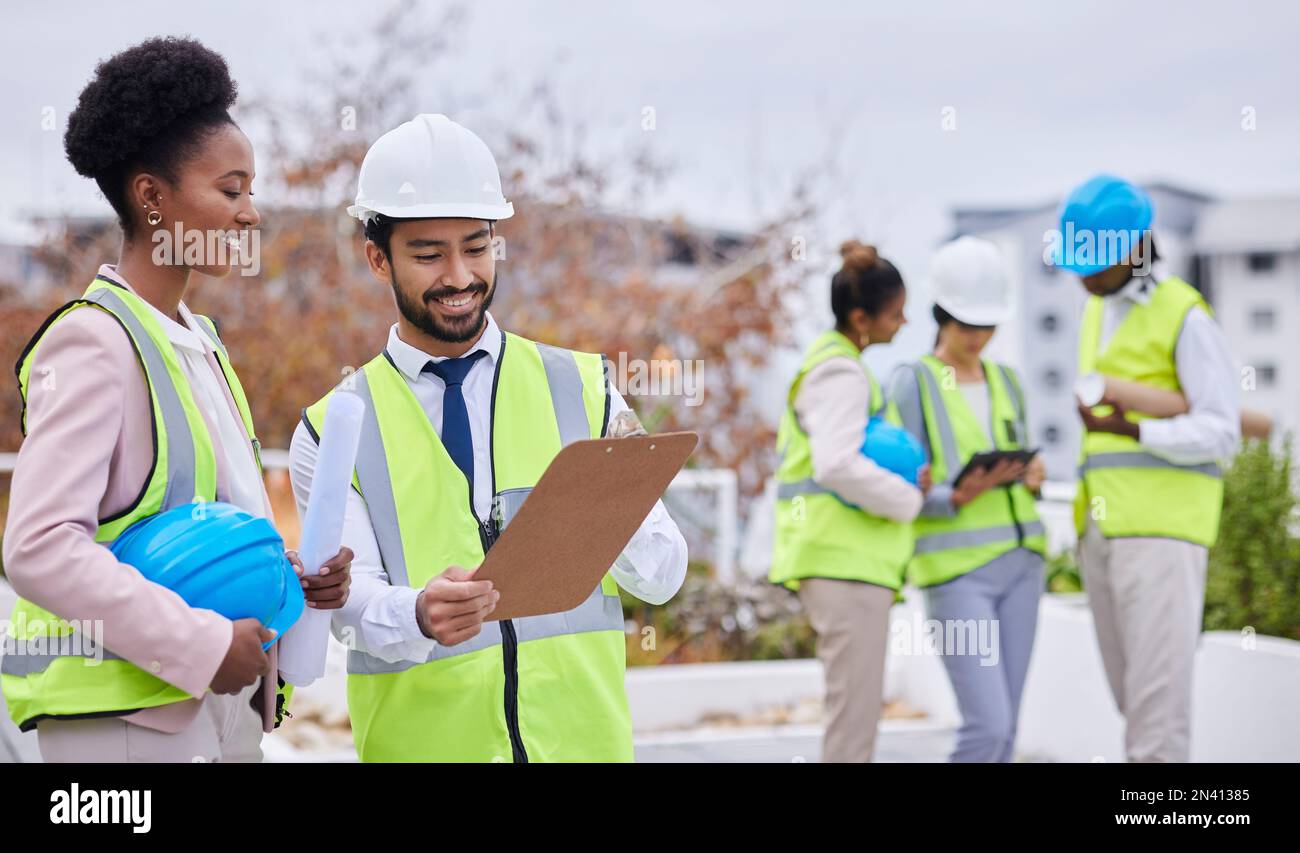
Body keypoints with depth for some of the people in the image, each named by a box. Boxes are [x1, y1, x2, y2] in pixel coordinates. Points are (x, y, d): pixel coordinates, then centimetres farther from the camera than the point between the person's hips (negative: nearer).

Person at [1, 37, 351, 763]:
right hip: (124, 714, -8)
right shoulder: (94, 342, -12)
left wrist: (295, 578, 1)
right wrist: (201, 643, -19)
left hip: (224, 707, 8)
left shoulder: (199, 342, 14)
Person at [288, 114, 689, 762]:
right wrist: (419, 615, -32)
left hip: (584, 738, 1)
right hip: (419, 742, -1)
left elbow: (663, 577, -1)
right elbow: (353, 599, -10)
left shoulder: (581, 388, 3)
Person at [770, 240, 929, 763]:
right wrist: (909, 498, -14)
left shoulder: (832, 362, 19)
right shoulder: (842, 373, -13)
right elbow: (837, 465, -25)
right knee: (854, 715, -11)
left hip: (842, 559, 10)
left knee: (853, 712, 12)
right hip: (846, 561, -10)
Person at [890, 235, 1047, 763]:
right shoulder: (911, 383, -6)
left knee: (1002, 728, 5)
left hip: (1017, 562, 6)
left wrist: (1035, 476, -5)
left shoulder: (1005, 381, 13)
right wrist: (960, 498, -28)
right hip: (955, 570, -6)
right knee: (988, 727, -15)